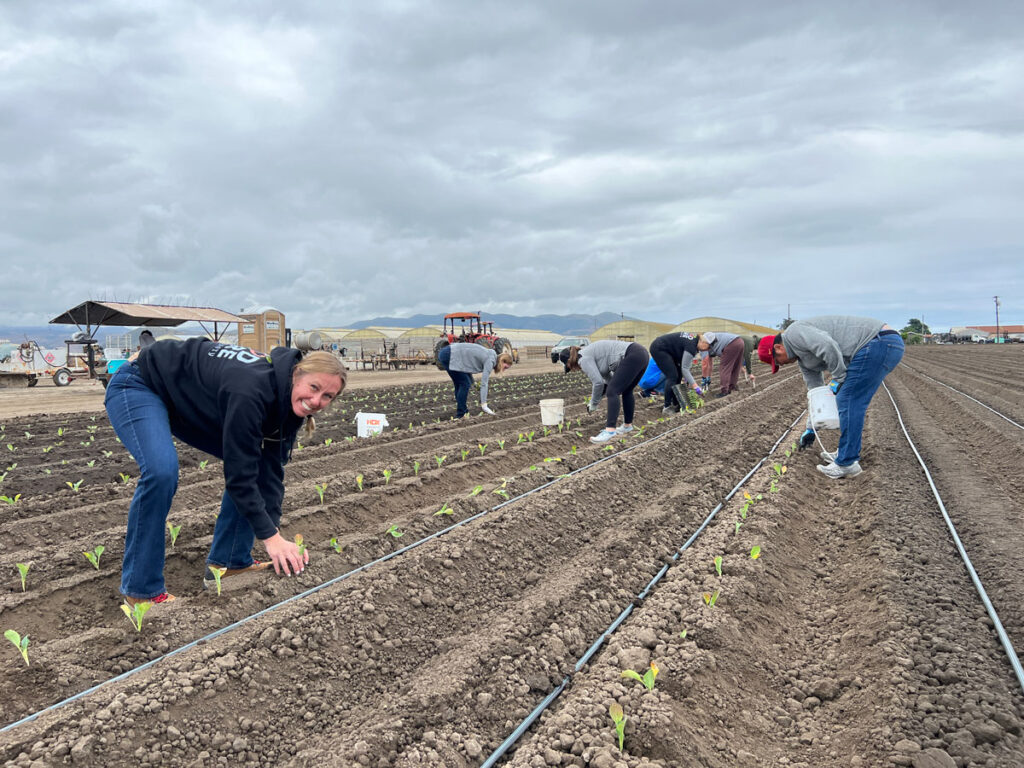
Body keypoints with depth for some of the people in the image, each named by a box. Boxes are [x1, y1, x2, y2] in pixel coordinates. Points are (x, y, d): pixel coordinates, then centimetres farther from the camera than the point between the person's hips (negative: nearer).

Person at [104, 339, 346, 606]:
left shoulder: (289, 402, -12)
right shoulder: (250, 391, -38)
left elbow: (271, 469, -9)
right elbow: (239, 474, -32)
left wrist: (274, 530, -16)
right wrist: (270, 537, -29)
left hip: (189, 404, 9)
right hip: (139, 387, -9)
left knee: (253, 464, 0)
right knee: (162, 471, -32)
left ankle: (228, 563, 10)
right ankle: (141, 590, -16)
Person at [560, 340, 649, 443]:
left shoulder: (583, 359, -6)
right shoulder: (589, 353, 23)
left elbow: (598, 382, -12)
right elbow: (608, 377, 29)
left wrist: (593, 404, 1)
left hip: (633, 356, -10)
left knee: (612, 392, -10)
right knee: (626, 391, 20)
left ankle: (610, 430, -14)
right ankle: (628, 425, 28)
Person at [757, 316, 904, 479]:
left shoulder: (793, 333, -7)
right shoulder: (802, 358, 23)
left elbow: (828, 346, -25)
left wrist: (839, 378, -11)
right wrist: (810, 429, 33)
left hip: (879, 342, -11)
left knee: (848, 400, -7)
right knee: (852, 401, 19)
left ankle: (846, 464, -1)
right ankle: (849, 453, 28)